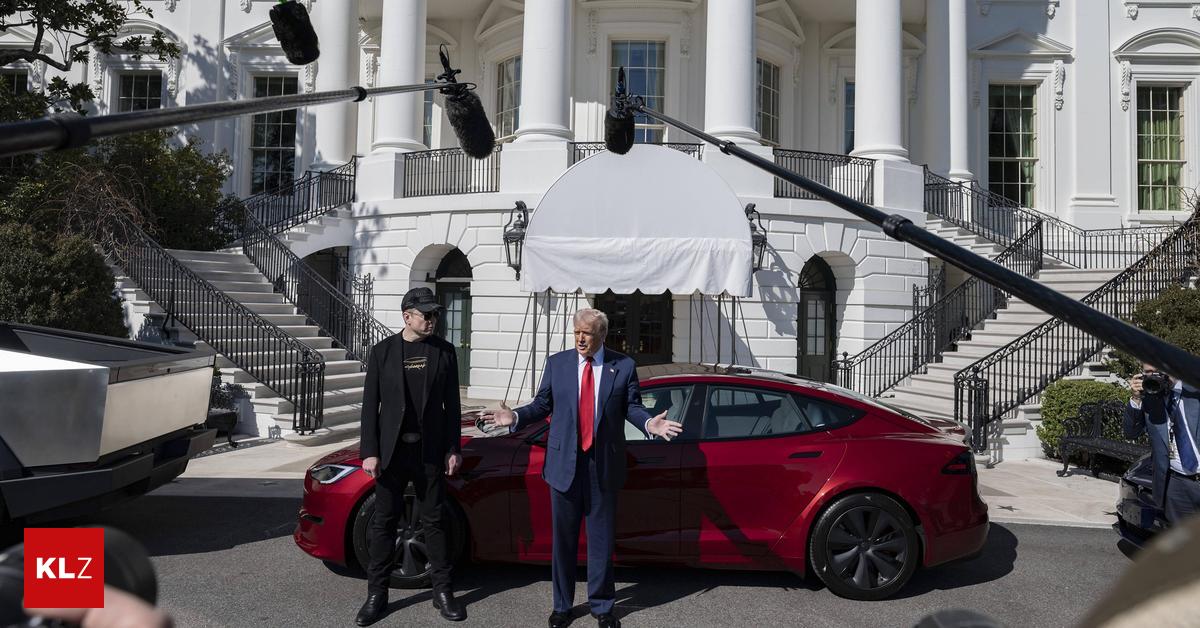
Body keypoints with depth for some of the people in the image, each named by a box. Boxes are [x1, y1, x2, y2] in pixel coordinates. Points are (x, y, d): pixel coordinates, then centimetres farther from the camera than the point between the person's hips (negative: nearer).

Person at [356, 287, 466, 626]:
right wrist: (369, 452, -6)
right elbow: (370, 405, -1)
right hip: (391, 449, 0)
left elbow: (452, 404, 4)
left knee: (434, 521, 8)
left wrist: (453, 449, 1)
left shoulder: (444, 351, 2)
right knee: (383, 522, 7)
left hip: (430, 450, 0)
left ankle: (442, 591, 19)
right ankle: (377, 594, 19)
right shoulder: (383, 350, -1)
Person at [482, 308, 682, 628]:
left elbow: (632, 407, -1)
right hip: (565, 463, 1)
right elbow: (542, 404, 5)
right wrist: (515, 417, -11)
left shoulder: (623, 366, 0)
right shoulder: (557, 363, 3)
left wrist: (649, 423, -20)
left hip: (604, 464, -1)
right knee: (563, 538, 11)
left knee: (601, 538, 9)